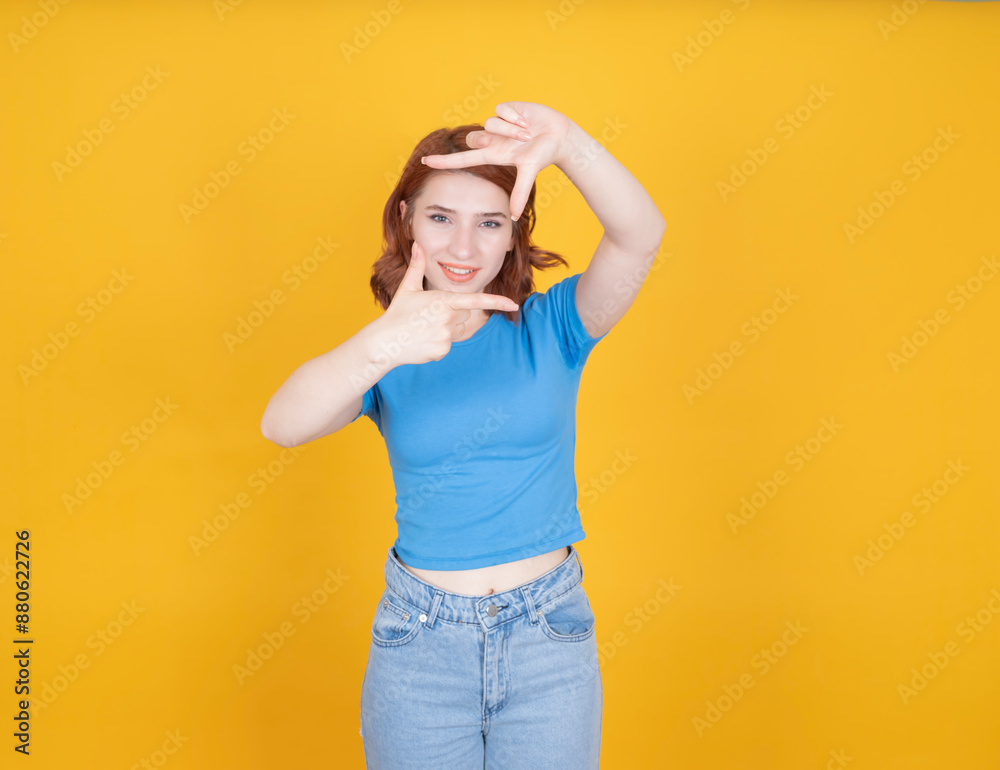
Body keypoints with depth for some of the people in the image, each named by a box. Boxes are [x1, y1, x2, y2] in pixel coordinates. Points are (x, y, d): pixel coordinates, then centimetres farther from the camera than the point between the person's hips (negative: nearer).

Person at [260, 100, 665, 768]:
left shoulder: (549, 328, -4)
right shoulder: (382, 352, -3)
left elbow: (641, 236, -21)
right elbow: (281, 425, -22)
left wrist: (566, 143, -38)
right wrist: (380, 347, -40)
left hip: (549, 637, 0)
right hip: (420, 639, 1)